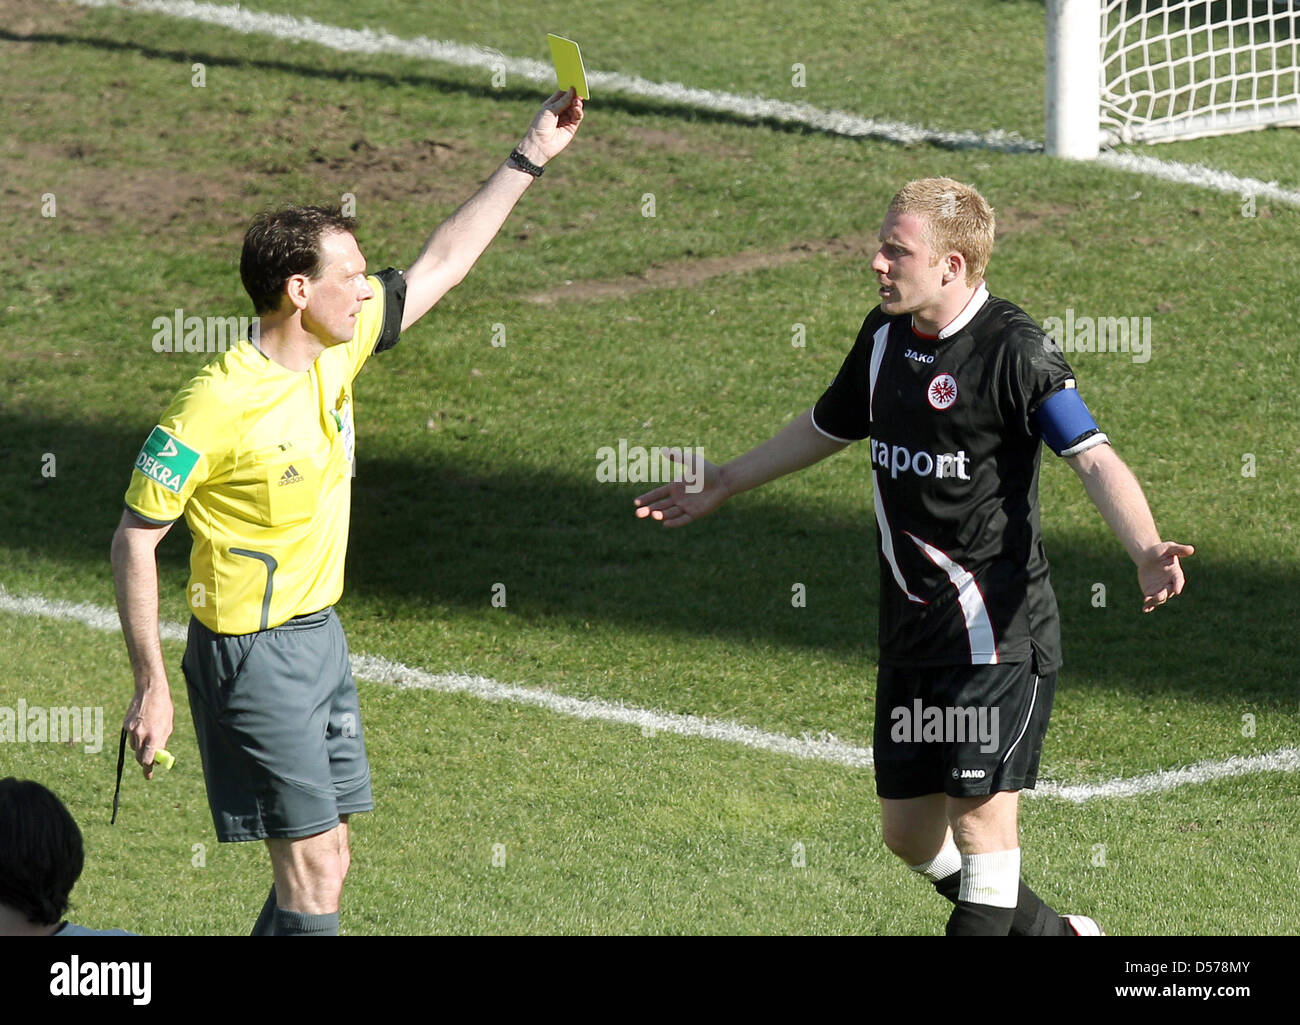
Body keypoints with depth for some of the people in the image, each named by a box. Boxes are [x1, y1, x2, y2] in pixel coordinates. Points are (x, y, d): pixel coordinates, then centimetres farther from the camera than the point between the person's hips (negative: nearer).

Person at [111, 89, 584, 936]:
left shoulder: (339, 345, 0)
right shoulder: (216, 407, -21)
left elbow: (443, 264, 13)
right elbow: (134, 542, -15)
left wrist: (529, 160, 13)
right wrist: (152, 689, -17)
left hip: (318, 635, 8)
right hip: (252, 654, -8)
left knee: (325, 865, 10)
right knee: (313, 874, -8)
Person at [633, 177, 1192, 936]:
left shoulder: (1014, 348, -15)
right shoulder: (885, 335, 8)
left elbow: (1093, 456, -23)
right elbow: (830, 427, 27)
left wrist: (1146, 552, -40)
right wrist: (725, 483, 34)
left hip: (999, 627, -8)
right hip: (911, 631, 8)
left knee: (980, 815, -11)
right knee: (908, 830, 11)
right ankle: (1048, 932, 30)